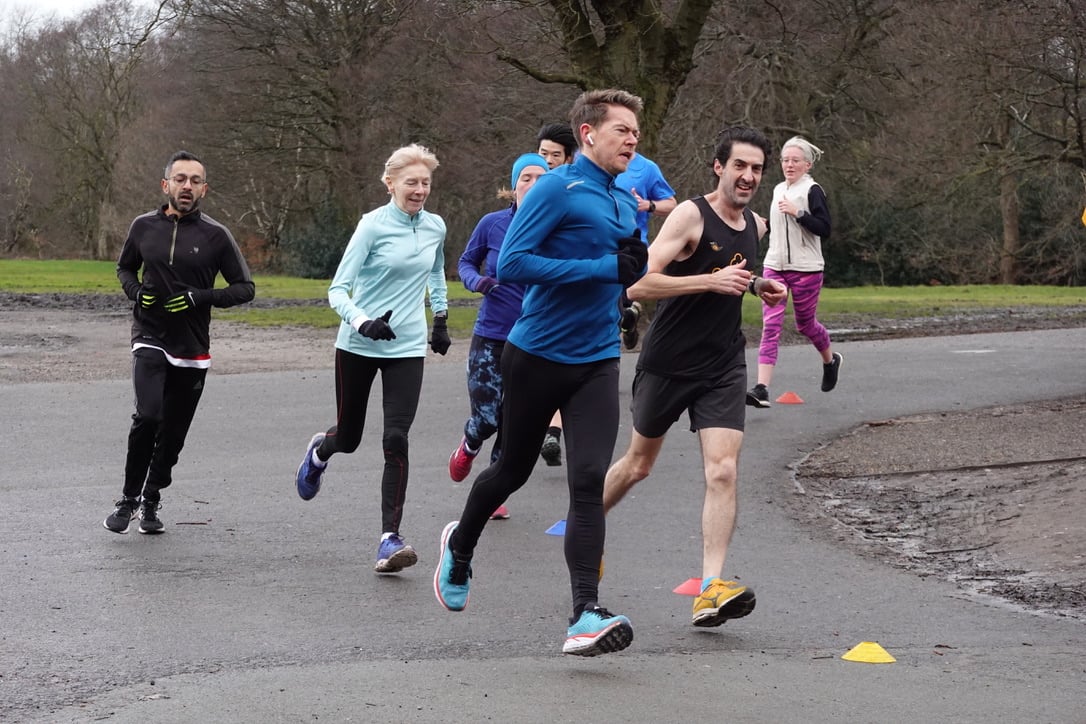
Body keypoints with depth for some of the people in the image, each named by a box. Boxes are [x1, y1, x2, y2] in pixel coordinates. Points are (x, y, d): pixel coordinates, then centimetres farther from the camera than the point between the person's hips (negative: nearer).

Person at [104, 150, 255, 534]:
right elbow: (125, 267, 20)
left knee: (173, 432, 8)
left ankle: (151, 501, 29)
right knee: (148, 416, -21)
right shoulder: (144, 227, 2)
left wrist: (201, 297, -14)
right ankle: (128, 499, -5)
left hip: (192, 348, 1)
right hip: (149, 339, -1)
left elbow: (245, 287, 1)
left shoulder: (215, 235, -3)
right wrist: (136, 292, -3)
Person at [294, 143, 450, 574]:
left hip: (407, 348, 2)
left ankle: (390, 538, -14)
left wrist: (441, 318, 26)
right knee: (349, 437, 11)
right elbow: (337, 290, -13)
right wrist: (362, 322, -29)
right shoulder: (373, 226, -12)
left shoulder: (435, 227, 4)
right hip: (358, 347, -2)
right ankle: (319, 452, 50)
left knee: (396, 439, -13)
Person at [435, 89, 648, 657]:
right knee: (513, 470, 13)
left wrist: (634, 268, 3)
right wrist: (606, 269, -21)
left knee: (589, 482, -10)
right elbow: (510, 264, -20)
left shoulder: (626, 202, 12)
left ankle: (585, 618, -16)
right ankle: (460, 547, 43)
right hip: (536, 355, -5)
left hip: (597, 363, 5)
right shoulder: (557, 189, -12)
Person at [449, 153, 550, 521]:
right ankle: (469, 447, 32)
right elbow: (466, 262, 10)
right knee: (486, 420, -6)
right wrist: (476, 281, -11)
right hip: (490, 337, 0)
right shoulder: (492, 224, -5)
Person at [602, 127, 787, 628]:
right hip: (668, 362, -4)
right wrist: (711, 281, -28)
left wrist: (757, 286, 9)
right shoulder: (691, 215, -14)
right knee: (639, 463, 14)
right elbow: (638, 285, -23)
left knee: (723, 472, -13)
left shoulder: (756, 226, 8)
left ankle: (711, 591, -18)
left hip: (723, 368, 4)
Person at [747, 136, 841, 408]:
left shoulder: (812, 191, -8)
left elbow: (824, 229, -17)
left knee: (805, 323, 10)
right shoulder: (779, 190, 12)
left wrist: (797, 212, -24)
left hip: (806, 269, -5)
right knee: (771, 325, -8)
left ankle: (830, 360, 43)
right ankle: (762, 389, -17)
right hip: (775, 266, 5)